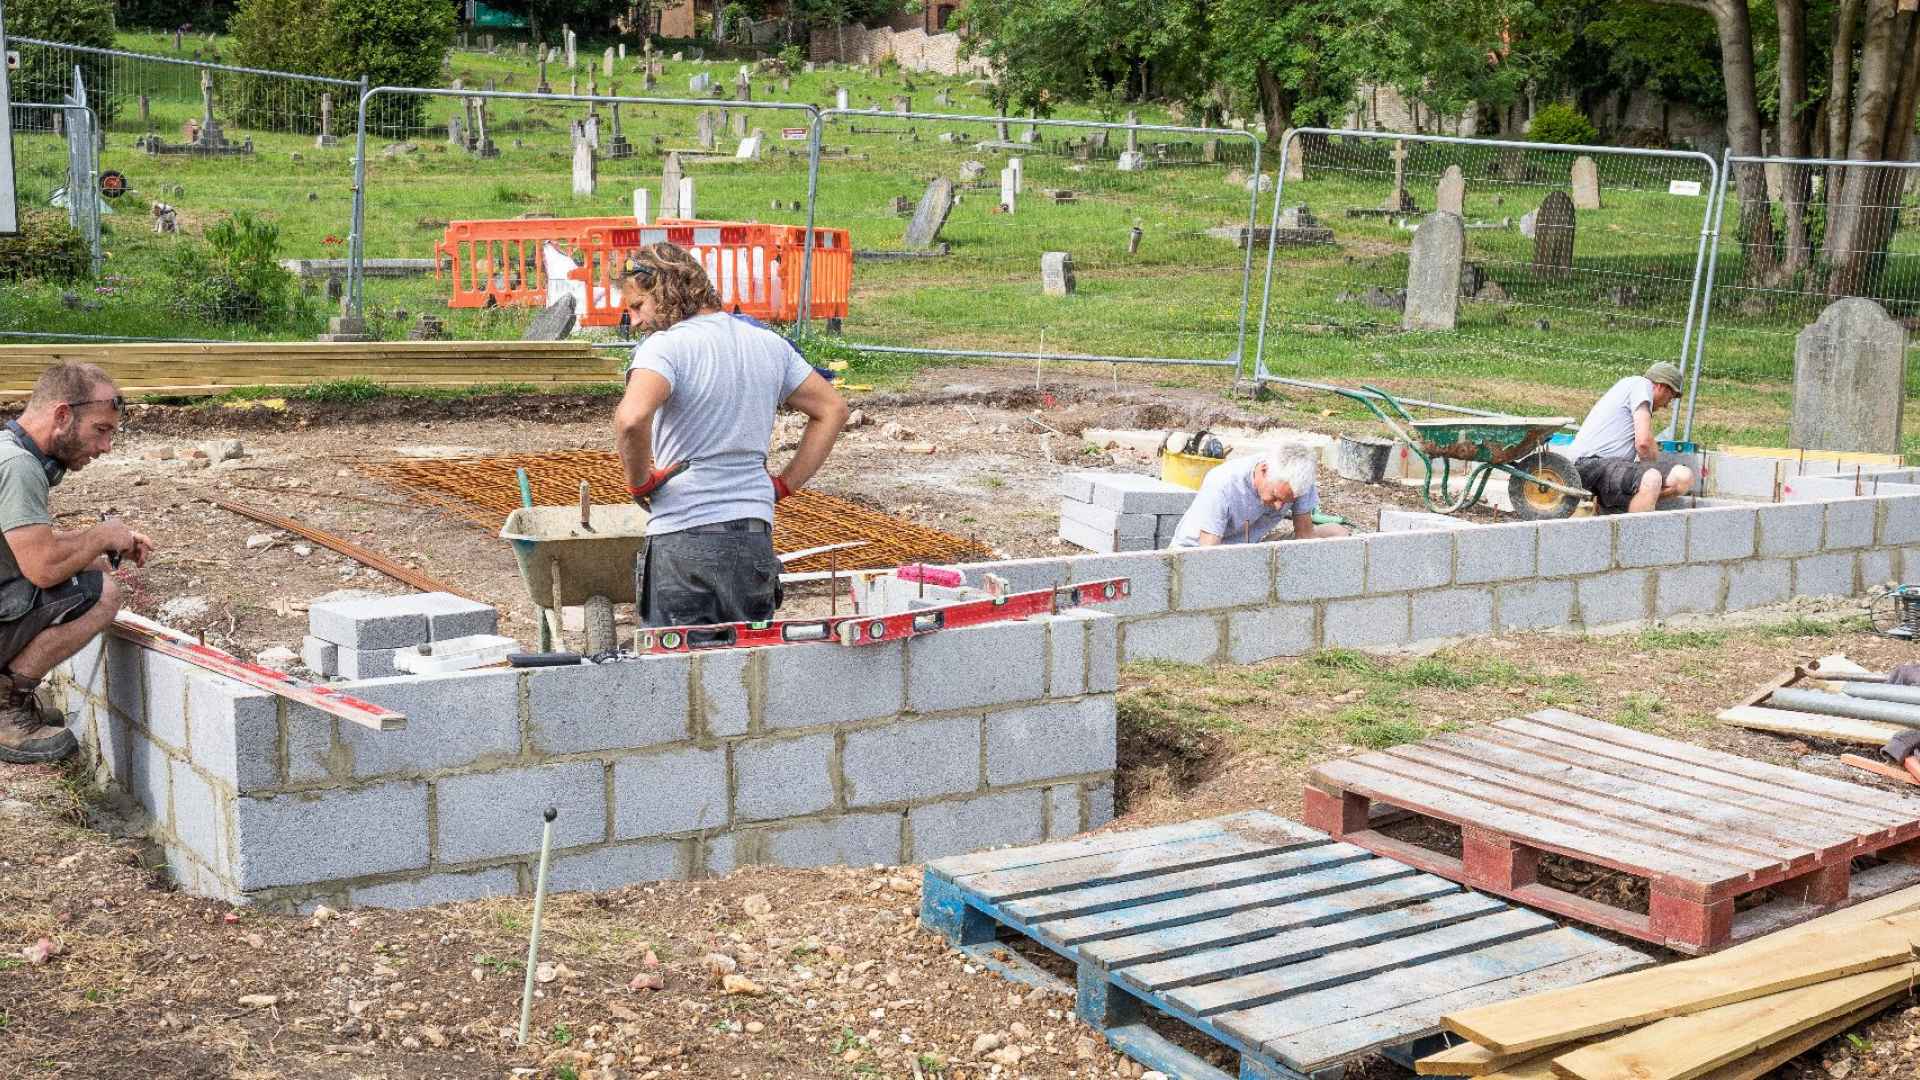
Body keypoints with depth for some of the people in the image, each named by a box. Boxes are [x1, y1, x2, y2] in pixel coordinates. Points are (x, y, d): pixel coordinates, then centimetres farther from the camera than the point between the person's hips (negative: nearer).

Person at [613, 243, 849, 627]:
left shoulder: (666, 346, -9)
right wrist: (783, 485, 15)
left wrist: (639, 482, -10)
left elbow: (631, 419, -28)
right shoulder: (769, 343, 12)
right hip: (756, 536, 6)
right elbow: (833, 409, 18)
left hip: (683, 540, -6)